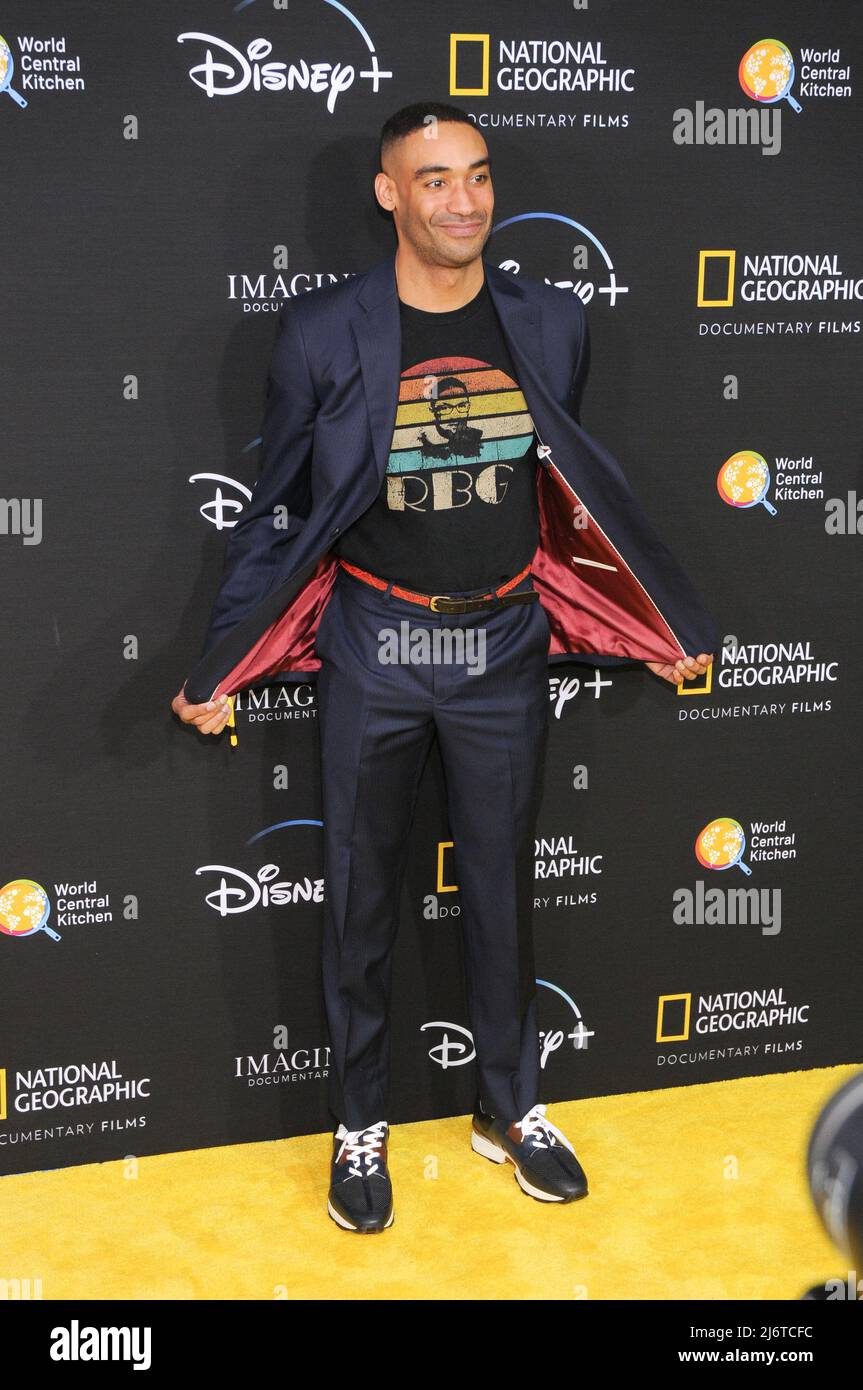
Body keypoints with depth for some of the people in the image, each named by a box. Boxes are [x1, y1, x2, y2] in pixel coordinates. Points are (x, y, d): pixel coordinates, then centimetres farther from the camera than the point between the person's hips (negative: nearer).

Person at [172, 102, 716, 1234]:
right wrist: (219, 671, -4)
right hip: (374, 651, -2)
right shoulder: (322, 334, -8)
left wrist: (668, 631, 12)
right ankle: (360, 1125, 28)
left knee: (501, 887, 14)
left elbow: (578, 491, 10)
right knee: (361, 896, 10)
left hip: (504, 646, 2)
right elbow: (278, 512, 0)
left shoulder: (550, 323, 0)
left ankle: (511, 1110, 34)